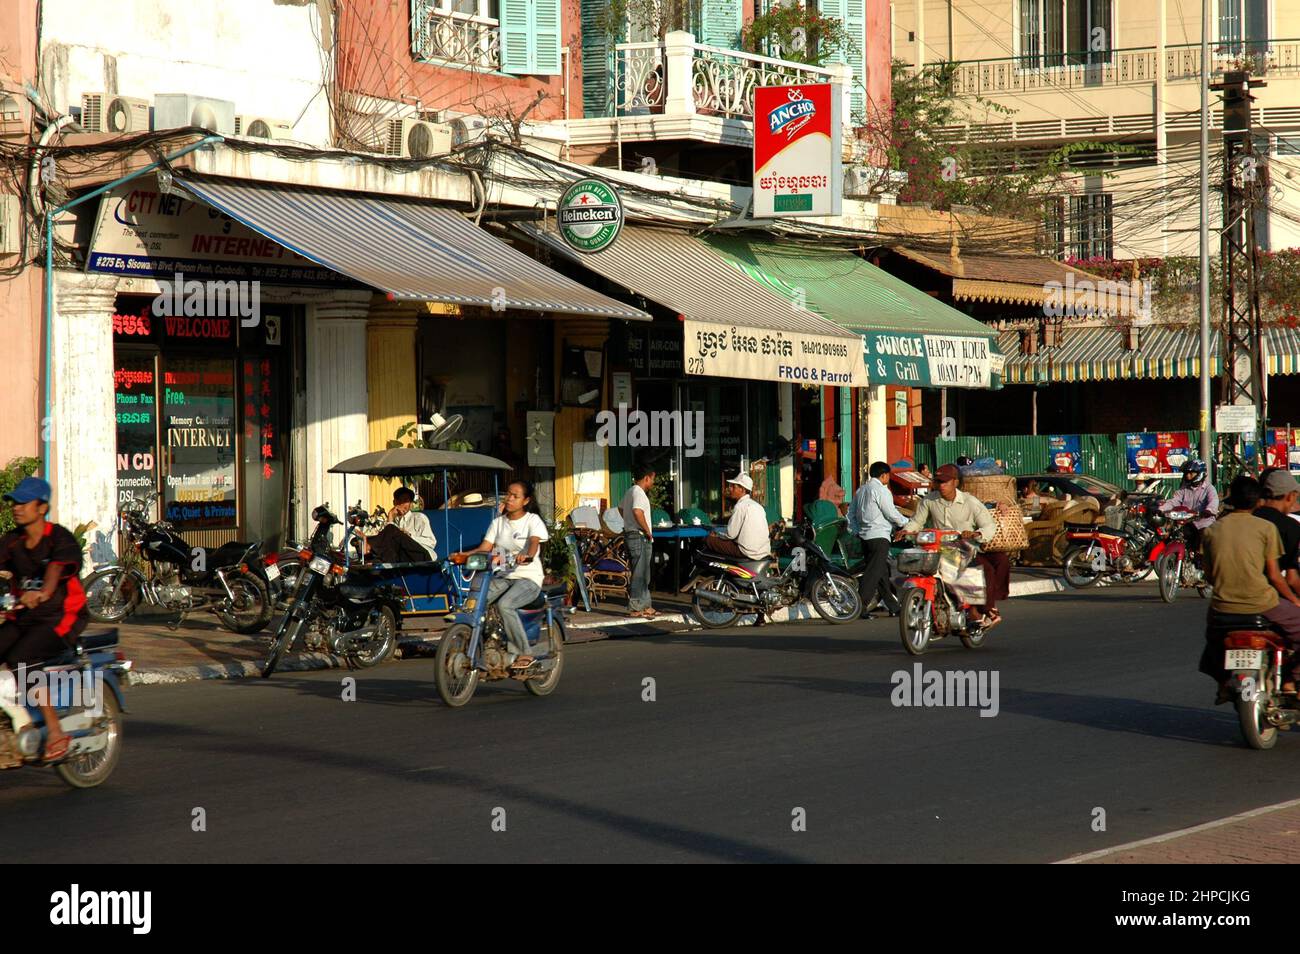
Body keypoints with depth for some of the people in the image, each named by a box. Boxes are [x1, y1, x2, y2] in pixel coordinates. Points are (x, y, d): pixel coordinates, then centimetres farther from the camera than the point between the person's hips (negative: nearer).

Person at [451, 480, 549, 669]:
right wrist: (464, 555, -13)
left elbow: (534, 542, -18)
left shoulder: (533, 520, 1)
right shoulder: (498, 523, 17)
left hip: (528, 578, -5)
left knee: (504, 604, -34)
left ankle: (524, 654, -23)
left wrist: (527, 556, -42)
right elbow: (484, 548, 7)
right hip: (502, 577, 5)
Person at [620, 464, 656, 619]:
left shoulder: (630, 491, 16)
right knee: (639, 574, -7)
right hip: (640, 537, -10)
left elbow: (621, 508, 33)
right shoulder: (639, 493, -16)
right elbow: (637, 512, -32)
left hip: (630, 534, 10)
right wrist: (647, 531, -22)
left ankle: (645, 606, 18)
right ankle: (636, 608, -6)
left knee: (643, 575, 14)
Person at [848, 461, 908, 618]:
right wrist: (907, 523, 4)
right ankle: (860, 606, -18)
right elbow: (891, 514, -10)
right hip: (879, 536, -9)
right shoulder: (881, 490, -10)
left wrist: (855, 531, 21)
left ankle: (892, 606, 20)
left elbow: (851, 513, 18)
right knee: (873, 572, -11)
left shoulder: (861, 490, 16)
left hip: (864, 535, 9)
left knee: (882, 572, 15)